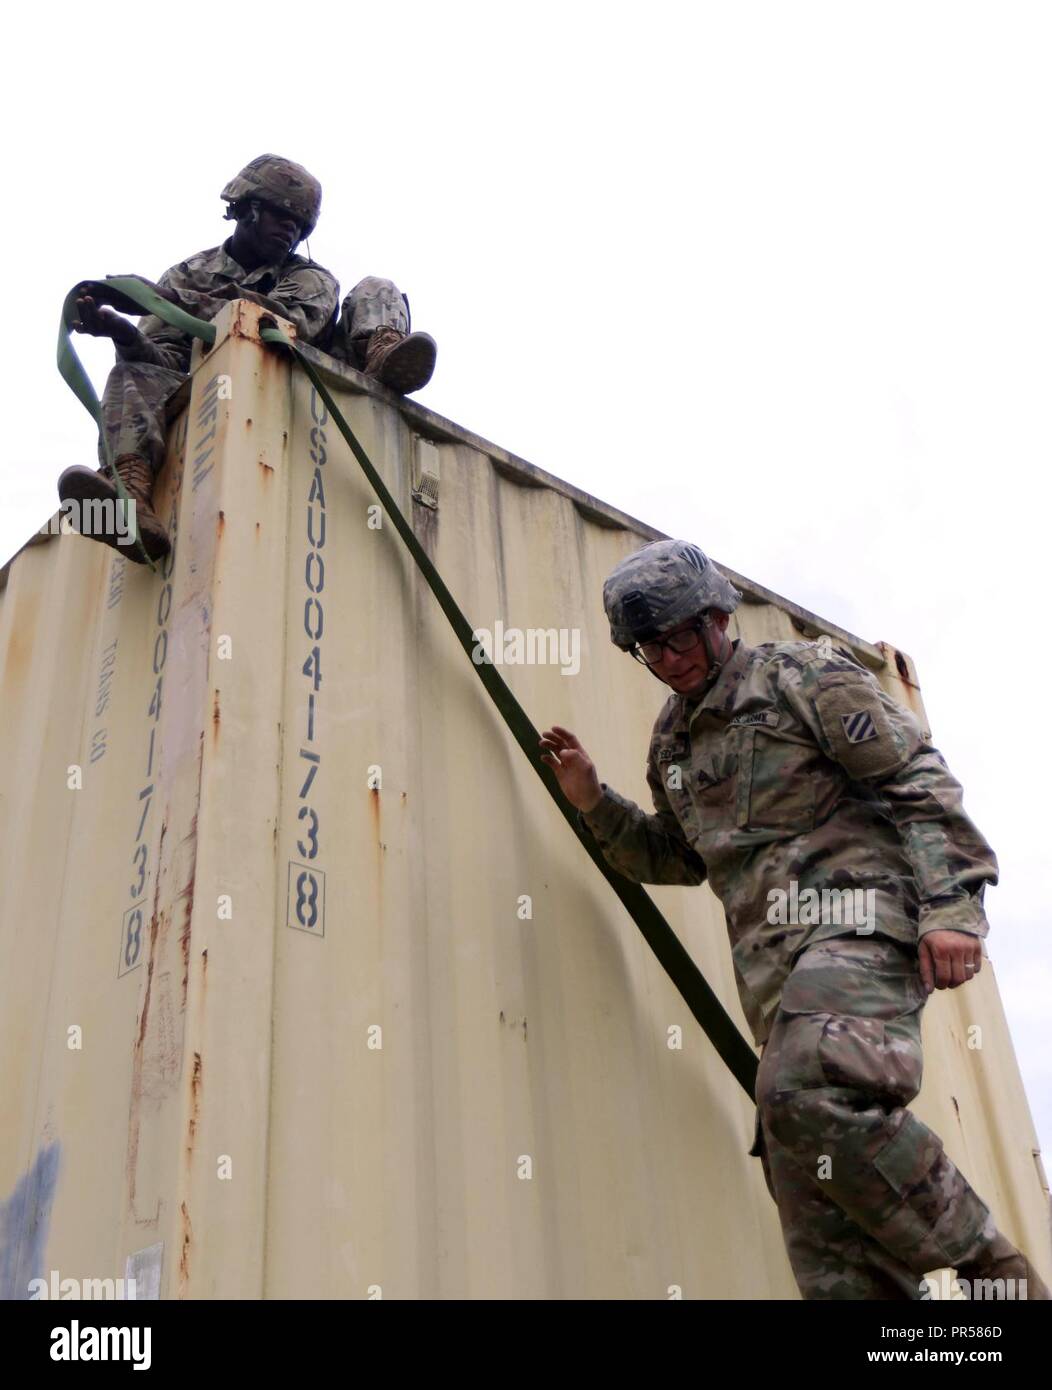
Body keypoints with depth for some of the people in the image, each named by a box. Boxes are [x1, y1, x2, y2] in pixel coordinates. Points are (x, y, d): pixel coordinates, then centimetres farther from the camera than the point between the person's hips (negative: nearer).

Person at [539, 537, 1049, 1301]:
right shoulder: (674, 738, 21)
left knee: (811, 1092, -28)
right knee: (808, 1174, 1)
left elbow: (920, 782, -5)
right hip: (774, 956, 7)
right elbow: (677, 857, 30)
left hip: (855, 918, -7)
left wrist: (953, 905, -17)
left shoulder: (805, 675, 1)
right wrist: (594, 802, 16)